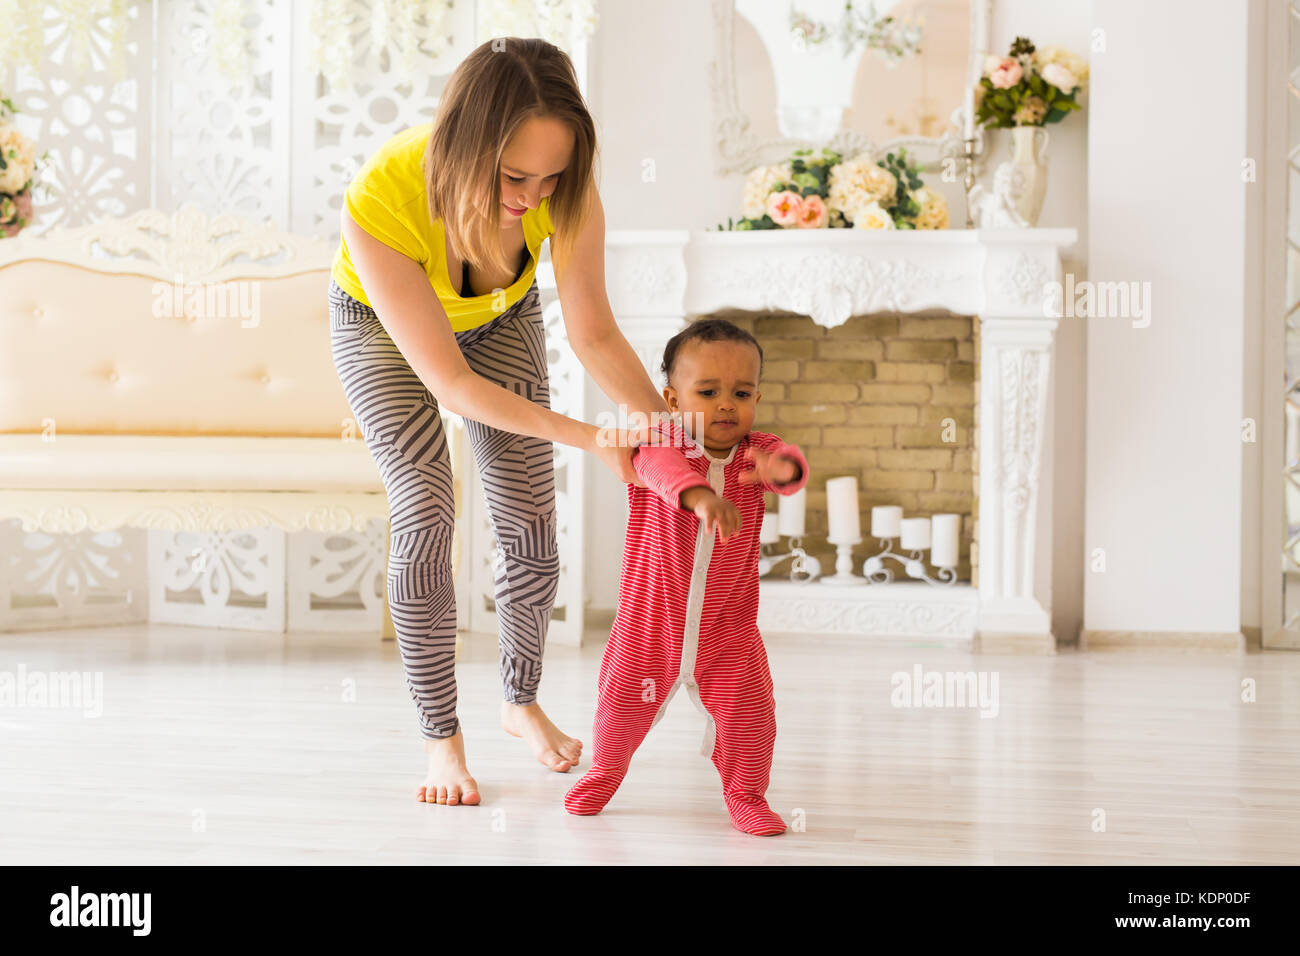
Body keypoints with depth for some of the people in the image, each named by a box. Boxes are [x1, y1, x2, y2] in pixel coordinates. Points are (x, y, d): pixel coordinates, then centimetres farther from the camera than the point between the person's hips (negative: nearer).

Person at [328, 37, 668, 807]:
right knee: (426, 511, -16)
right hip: (383, 325, -3)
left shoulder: (564, 187, -35)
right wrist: (592, 439, -39)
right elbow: (448, 382, -37)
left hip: (499, 319, 3)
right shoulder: (381, 203, -44)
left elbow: (594, 334, -23)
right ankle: (441, 739, -2)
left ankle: (522, 701, 24)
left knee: (531, 520, -1)